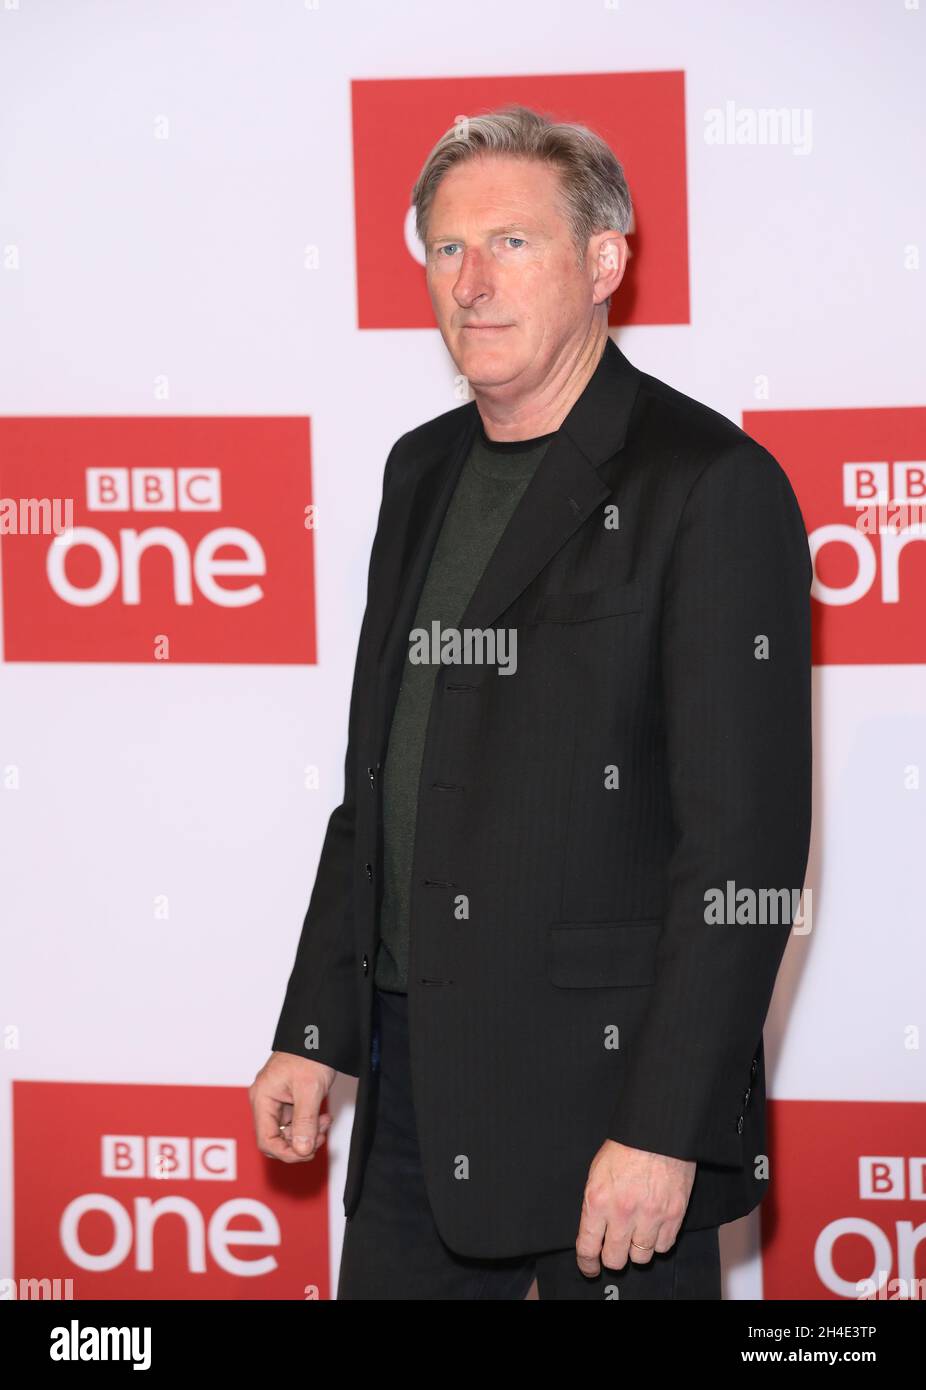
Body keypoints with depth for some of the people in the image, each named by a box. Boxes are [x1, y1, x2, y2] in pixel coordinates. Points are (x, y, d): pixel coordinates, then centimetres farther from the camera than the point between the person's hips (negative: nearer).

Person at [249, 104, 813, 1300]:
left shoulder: (710, 486, -11)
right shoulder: (426, 472, 14)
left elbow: (745, 843, -16)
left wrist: (664, 1131, -20)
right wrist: (313, 1031, 15)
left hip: (601, 1086, -7)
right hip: (414, 1074, 7)